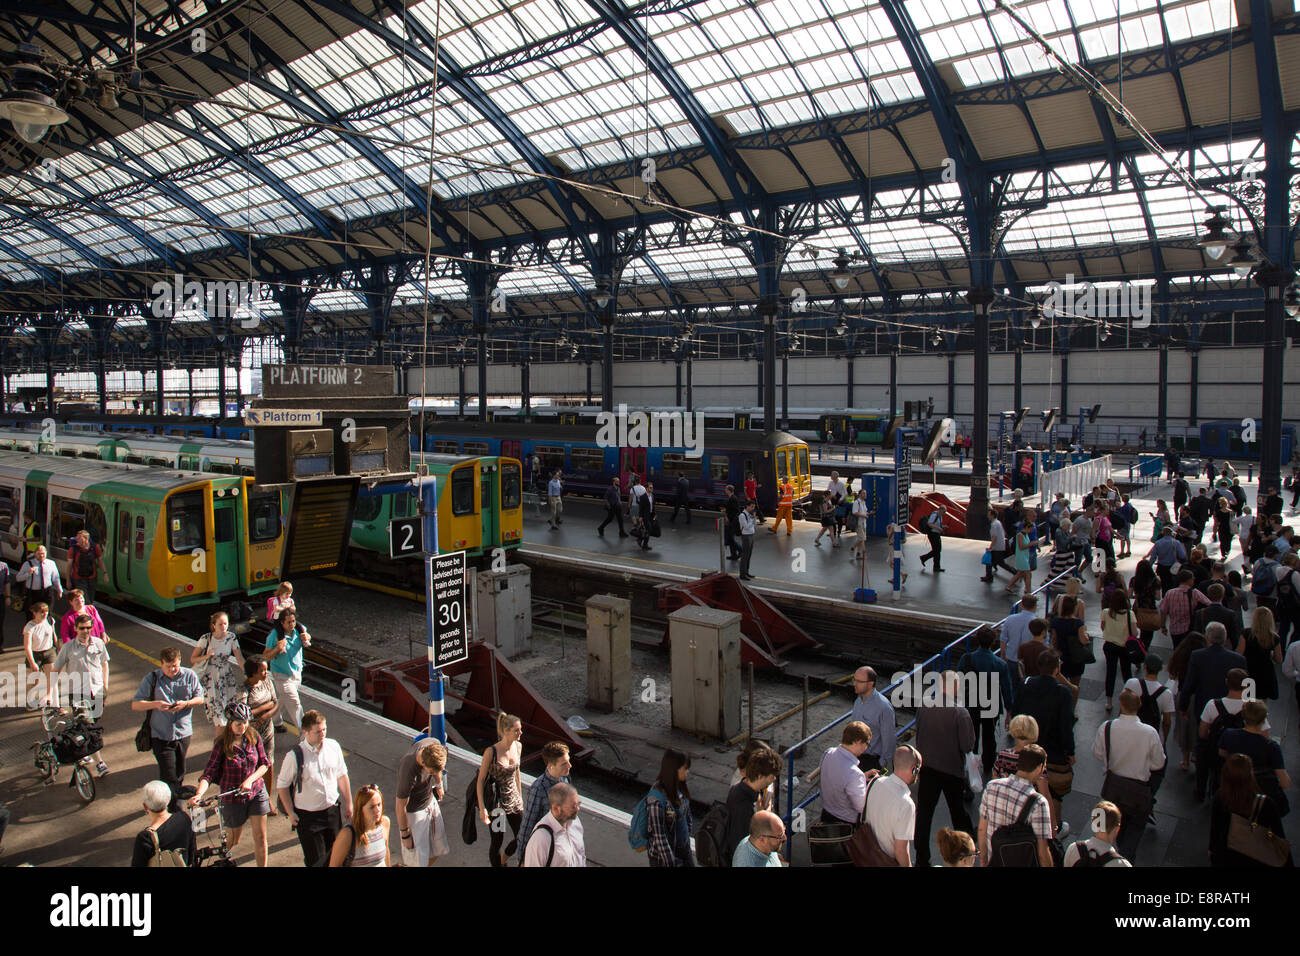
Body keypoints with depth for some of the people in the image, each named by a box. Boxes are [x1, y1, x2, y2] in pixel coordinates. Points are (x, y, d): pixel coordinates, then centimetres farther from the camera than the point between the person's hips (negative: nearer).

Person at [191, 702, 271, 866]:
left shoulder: (254, 737, -8)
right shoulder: (222, 744, -17)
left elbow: (264, 764, -4)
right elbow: (208, 773, -19)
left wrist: (250, 780, -20)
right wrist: (199, 794, -35)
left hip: (256, 792, 2)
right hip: (232, 797, -2)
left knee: (260, 837, 2)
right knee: (234, 840, 15)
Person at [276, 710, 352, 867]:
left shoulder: (333, 746, -7)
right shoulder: (294, 757, -19)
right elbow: (282, 785, -6)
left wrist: (348, 803, 11)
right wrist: (291, 813, -5)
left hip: (333, 810, 4)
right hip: (308, 816, -4)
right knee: (316, 860, 4)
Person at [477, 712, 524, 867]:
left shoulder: (518, 746, -5)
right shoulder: (491, 752, -23)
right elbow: (480, 780, -15)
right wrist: (482, 808, -17)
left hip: (514, 799, 6)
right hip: (496, 800, -6)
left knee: (522, 838, 13)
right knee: (497, 841, 6)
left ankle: (502, 860, 41)